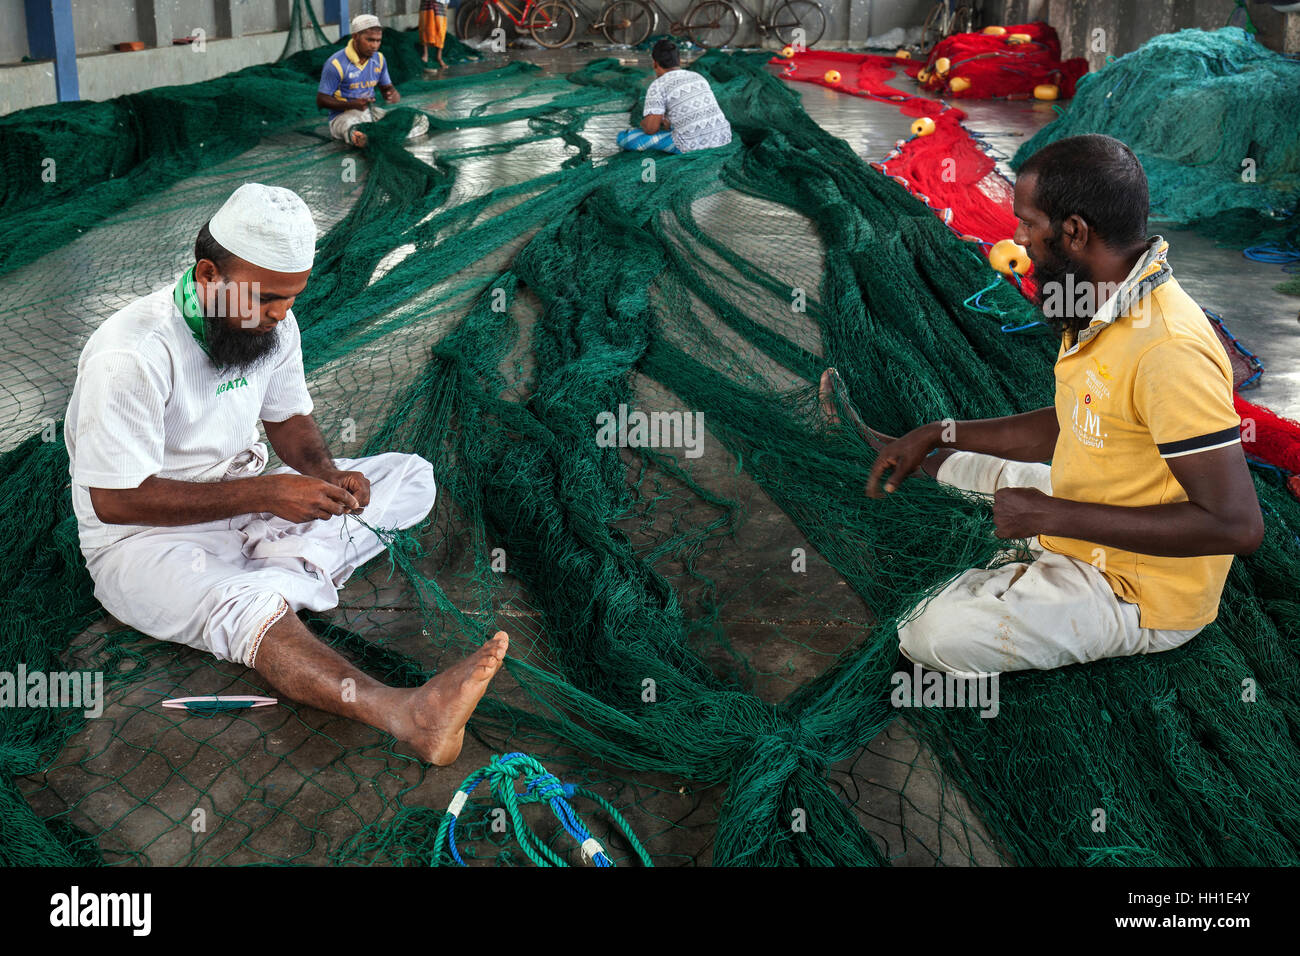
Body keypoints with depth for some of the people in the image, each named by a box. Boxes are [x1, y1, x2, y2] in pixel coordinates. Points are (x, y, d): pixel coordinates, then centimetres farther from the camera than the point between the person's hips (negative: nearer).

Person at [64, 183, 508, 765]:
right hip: (144, 538, -8)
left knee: (412, 477, -3)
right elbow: (114, 499, -24)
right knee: (247, 608, -41)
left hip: (251, 504, 8)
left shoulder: (272, 324, -2)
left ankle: (287, 572, -22)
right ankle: (405, 714, -63)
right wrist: (263, 492, -29)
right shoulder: (131, 356, -24)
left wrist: (327, 475, -11)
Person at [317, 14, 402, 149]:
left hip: (371, 111, 7)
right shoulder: (336, 64, -13)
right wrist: (353, 105, -24)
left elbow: (387, 87, 18)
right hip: (343, 116, -7)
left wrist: (395, 95, -10)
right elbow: (321, 100, -9)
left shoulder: (379, 59, 7)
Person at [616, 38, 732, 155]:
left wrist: (644, 123, 13)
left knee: (623, 137, 1)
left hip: (692, 147, -7)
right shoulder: (698, 77, 17)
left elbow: (651, 128, -12)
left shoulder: (657, 85, -4)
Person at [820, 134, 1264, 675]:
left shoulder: (1167, 351, -32)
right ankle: (868, 443, 53)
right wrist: (938, 436, 7)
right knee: (949, 464, 23)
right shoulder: (1105, 309, 0)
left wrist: (1052, 516, -29)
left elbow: (1237, 525, -33)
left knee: (931, 636, -19)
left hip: (1138, 591, -9)